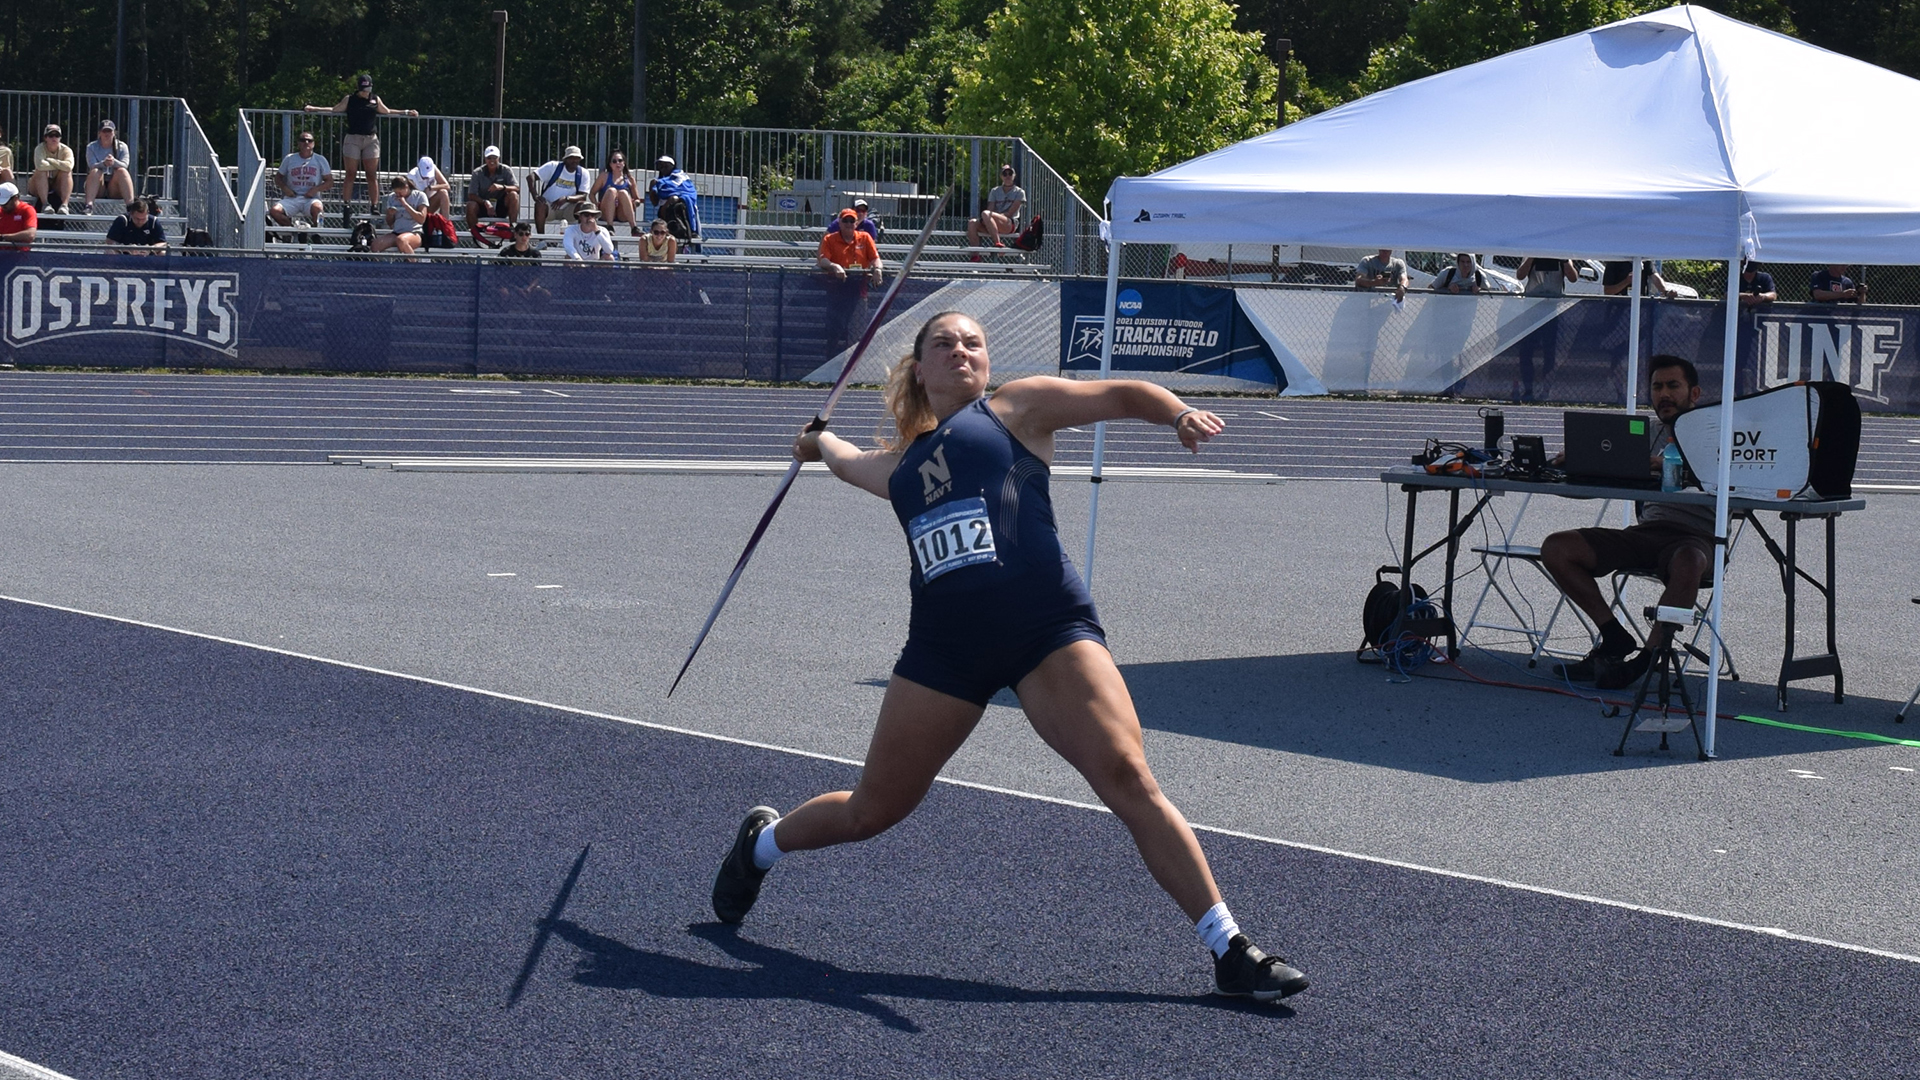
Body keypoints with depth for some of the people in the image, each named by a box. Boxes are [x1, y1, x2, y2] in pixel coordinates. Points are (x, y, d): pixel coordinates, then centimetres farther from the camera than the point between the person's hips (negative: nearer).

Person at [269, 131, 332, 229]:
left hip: (311, 198, -2)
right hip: (292, 198, 2)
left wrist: (315, 189, -8)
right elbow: (278, 177, 21)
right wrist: (284, 187, -1)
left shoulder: (320, 160, 10)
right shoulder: (289, 159, 14)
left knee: (317, 208, -39)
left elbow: (329, 182, 10)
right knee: (274, 211, -29)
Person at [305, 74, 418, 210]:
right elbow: (334, 110, 14)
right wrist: (313, 108, 9)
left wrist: (406, 113, 24)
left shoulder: (375, 100, 13)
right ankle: (347, 204, -1)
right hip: (353, 139, -2)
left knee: (372, 175, -1)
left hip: (371, 139, 2)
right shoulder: (349, 100, 8)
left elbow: (387, 112, 26)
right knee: (350, 174, -3)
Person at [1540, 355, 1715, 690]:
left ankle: (1646, 658, -29)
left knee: (1686, 564, -43)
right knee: (1555, 548, -10)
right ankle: (1615, 637, -6)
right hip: (1645, 532, 6)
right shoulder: (1649, 432, 23)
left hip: (1695, 535, -6)